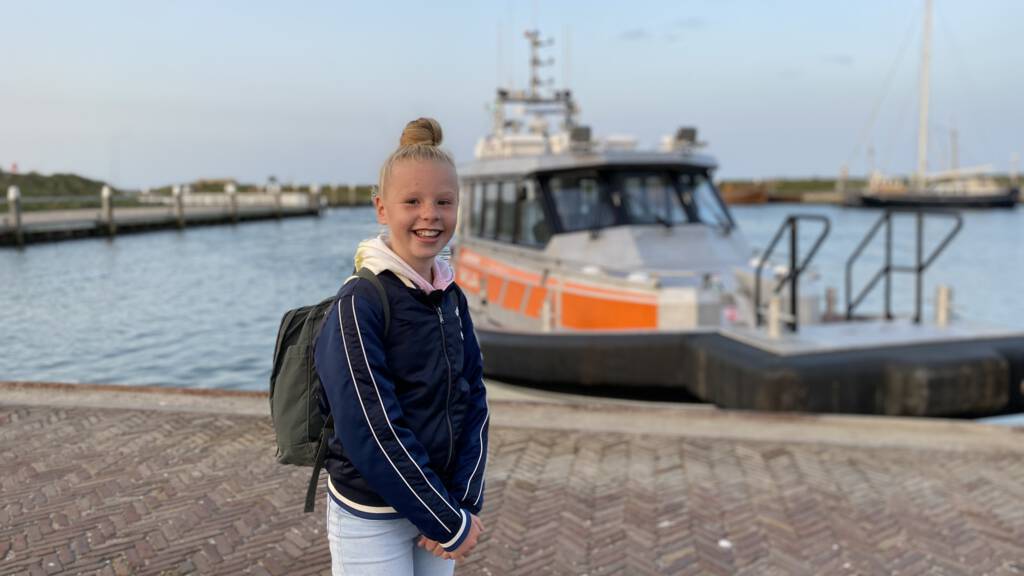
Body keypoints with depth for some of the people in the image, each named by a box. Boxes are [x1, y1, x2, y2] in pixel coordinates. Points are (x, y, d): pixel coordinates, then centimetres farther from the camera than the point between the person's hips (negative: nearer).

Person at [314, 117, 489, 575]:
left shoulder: (452, 298, 2)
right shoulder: (359, 303, -17)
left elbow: (473, 402, 3)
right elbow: (372, 432, -20)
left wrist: (464, 503, -8)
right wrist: (450, 523, -16)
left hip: (437, 503, 5)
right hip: (371, 518, -5)